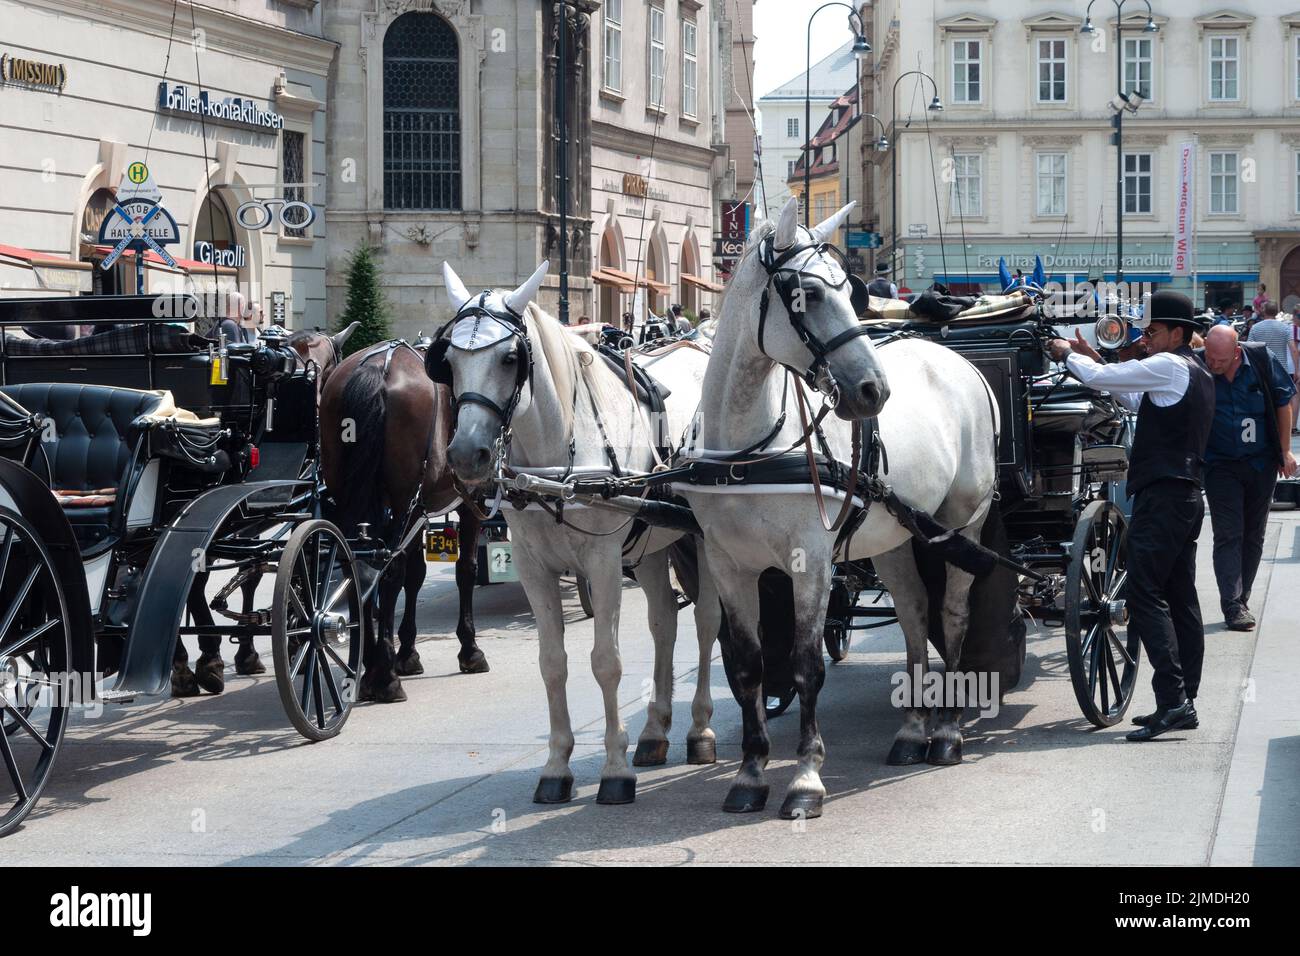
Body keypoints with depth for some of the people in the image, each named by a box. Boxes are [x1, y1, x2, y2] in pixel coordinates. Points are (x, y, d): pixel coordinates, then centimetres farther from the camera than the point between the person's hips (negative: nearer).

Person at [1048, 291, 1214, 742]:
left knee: (1144, 594, -13)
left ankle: (1172, 700, -20)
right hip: (1186, 496, 10)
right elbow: (1138, 400, 28)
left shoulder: (1168, 366, -11)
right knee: (1180, 597, 9)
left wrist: (1067, 353, 7)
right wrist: (1092, 357, 24)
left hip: (1161, 497, -10)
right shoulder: (1197, 373, 19)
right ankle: (1183, 703, 11)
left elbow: (1099, 379, -12)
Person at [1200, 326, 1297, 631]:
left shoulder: (1261, 359, -12)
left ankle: (1241, 599, 19)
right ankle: (1233, 606, -11)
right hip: (1221, 466, -2)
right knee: (1228, 535, -9)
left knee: (1253, 535, 9)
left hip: (1262, 464, 2)